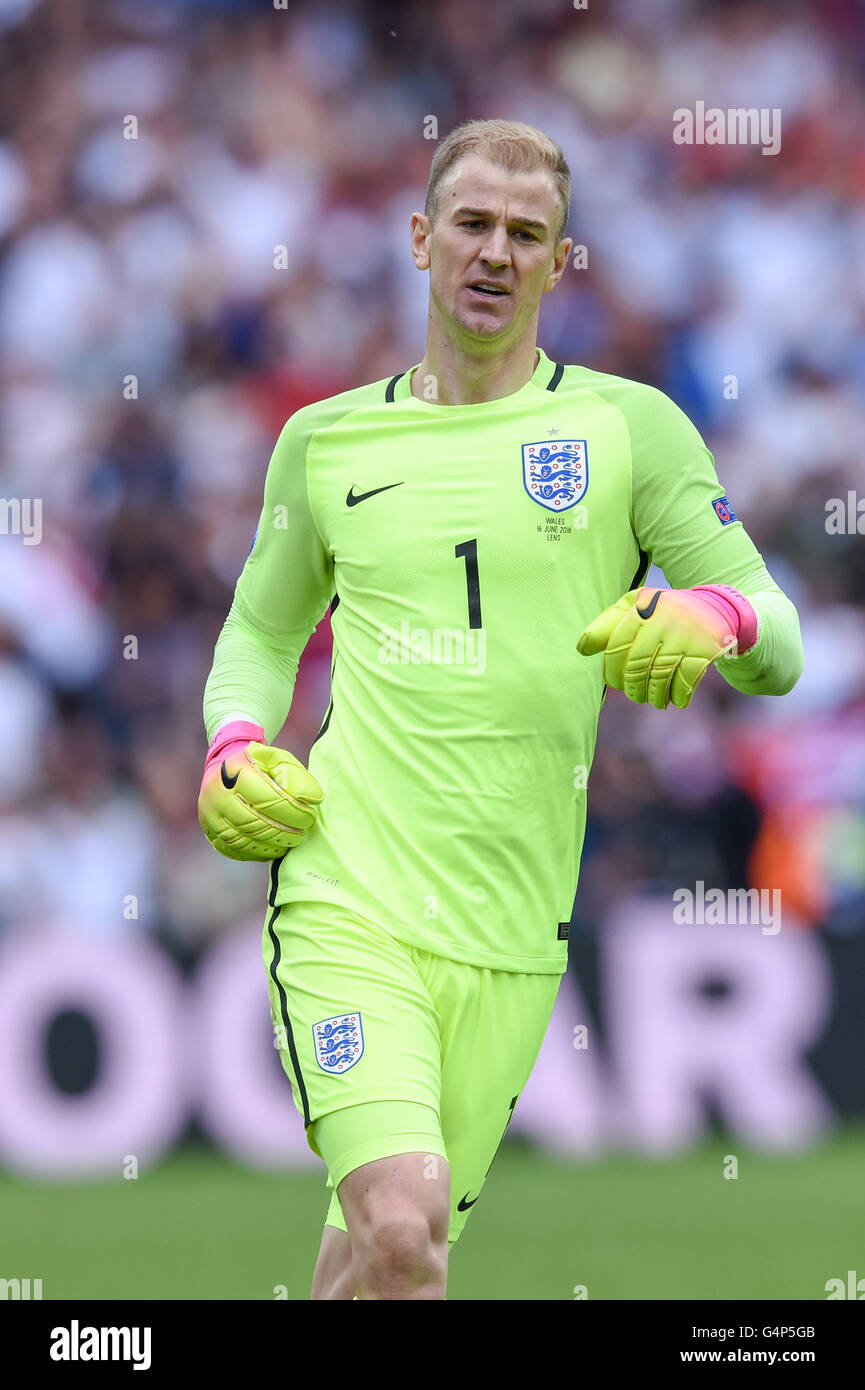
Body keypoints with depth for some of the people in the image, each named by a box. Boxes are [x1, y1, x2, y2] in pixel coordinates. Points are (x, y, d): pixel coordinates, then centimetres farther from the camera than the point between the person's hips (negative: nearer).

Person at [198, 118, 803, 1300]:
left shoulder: (630, 427, 5)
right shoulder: (327, 439, 10)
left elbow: (779, 648, 3)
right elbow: (262, 629, 25)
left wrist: (714, 616, -20)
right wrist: (236, 751, 4)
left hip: (510, 938, 1)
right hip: (344, 902, -1)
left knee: (385, 1248, 9)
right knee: (400, 1226, -23)